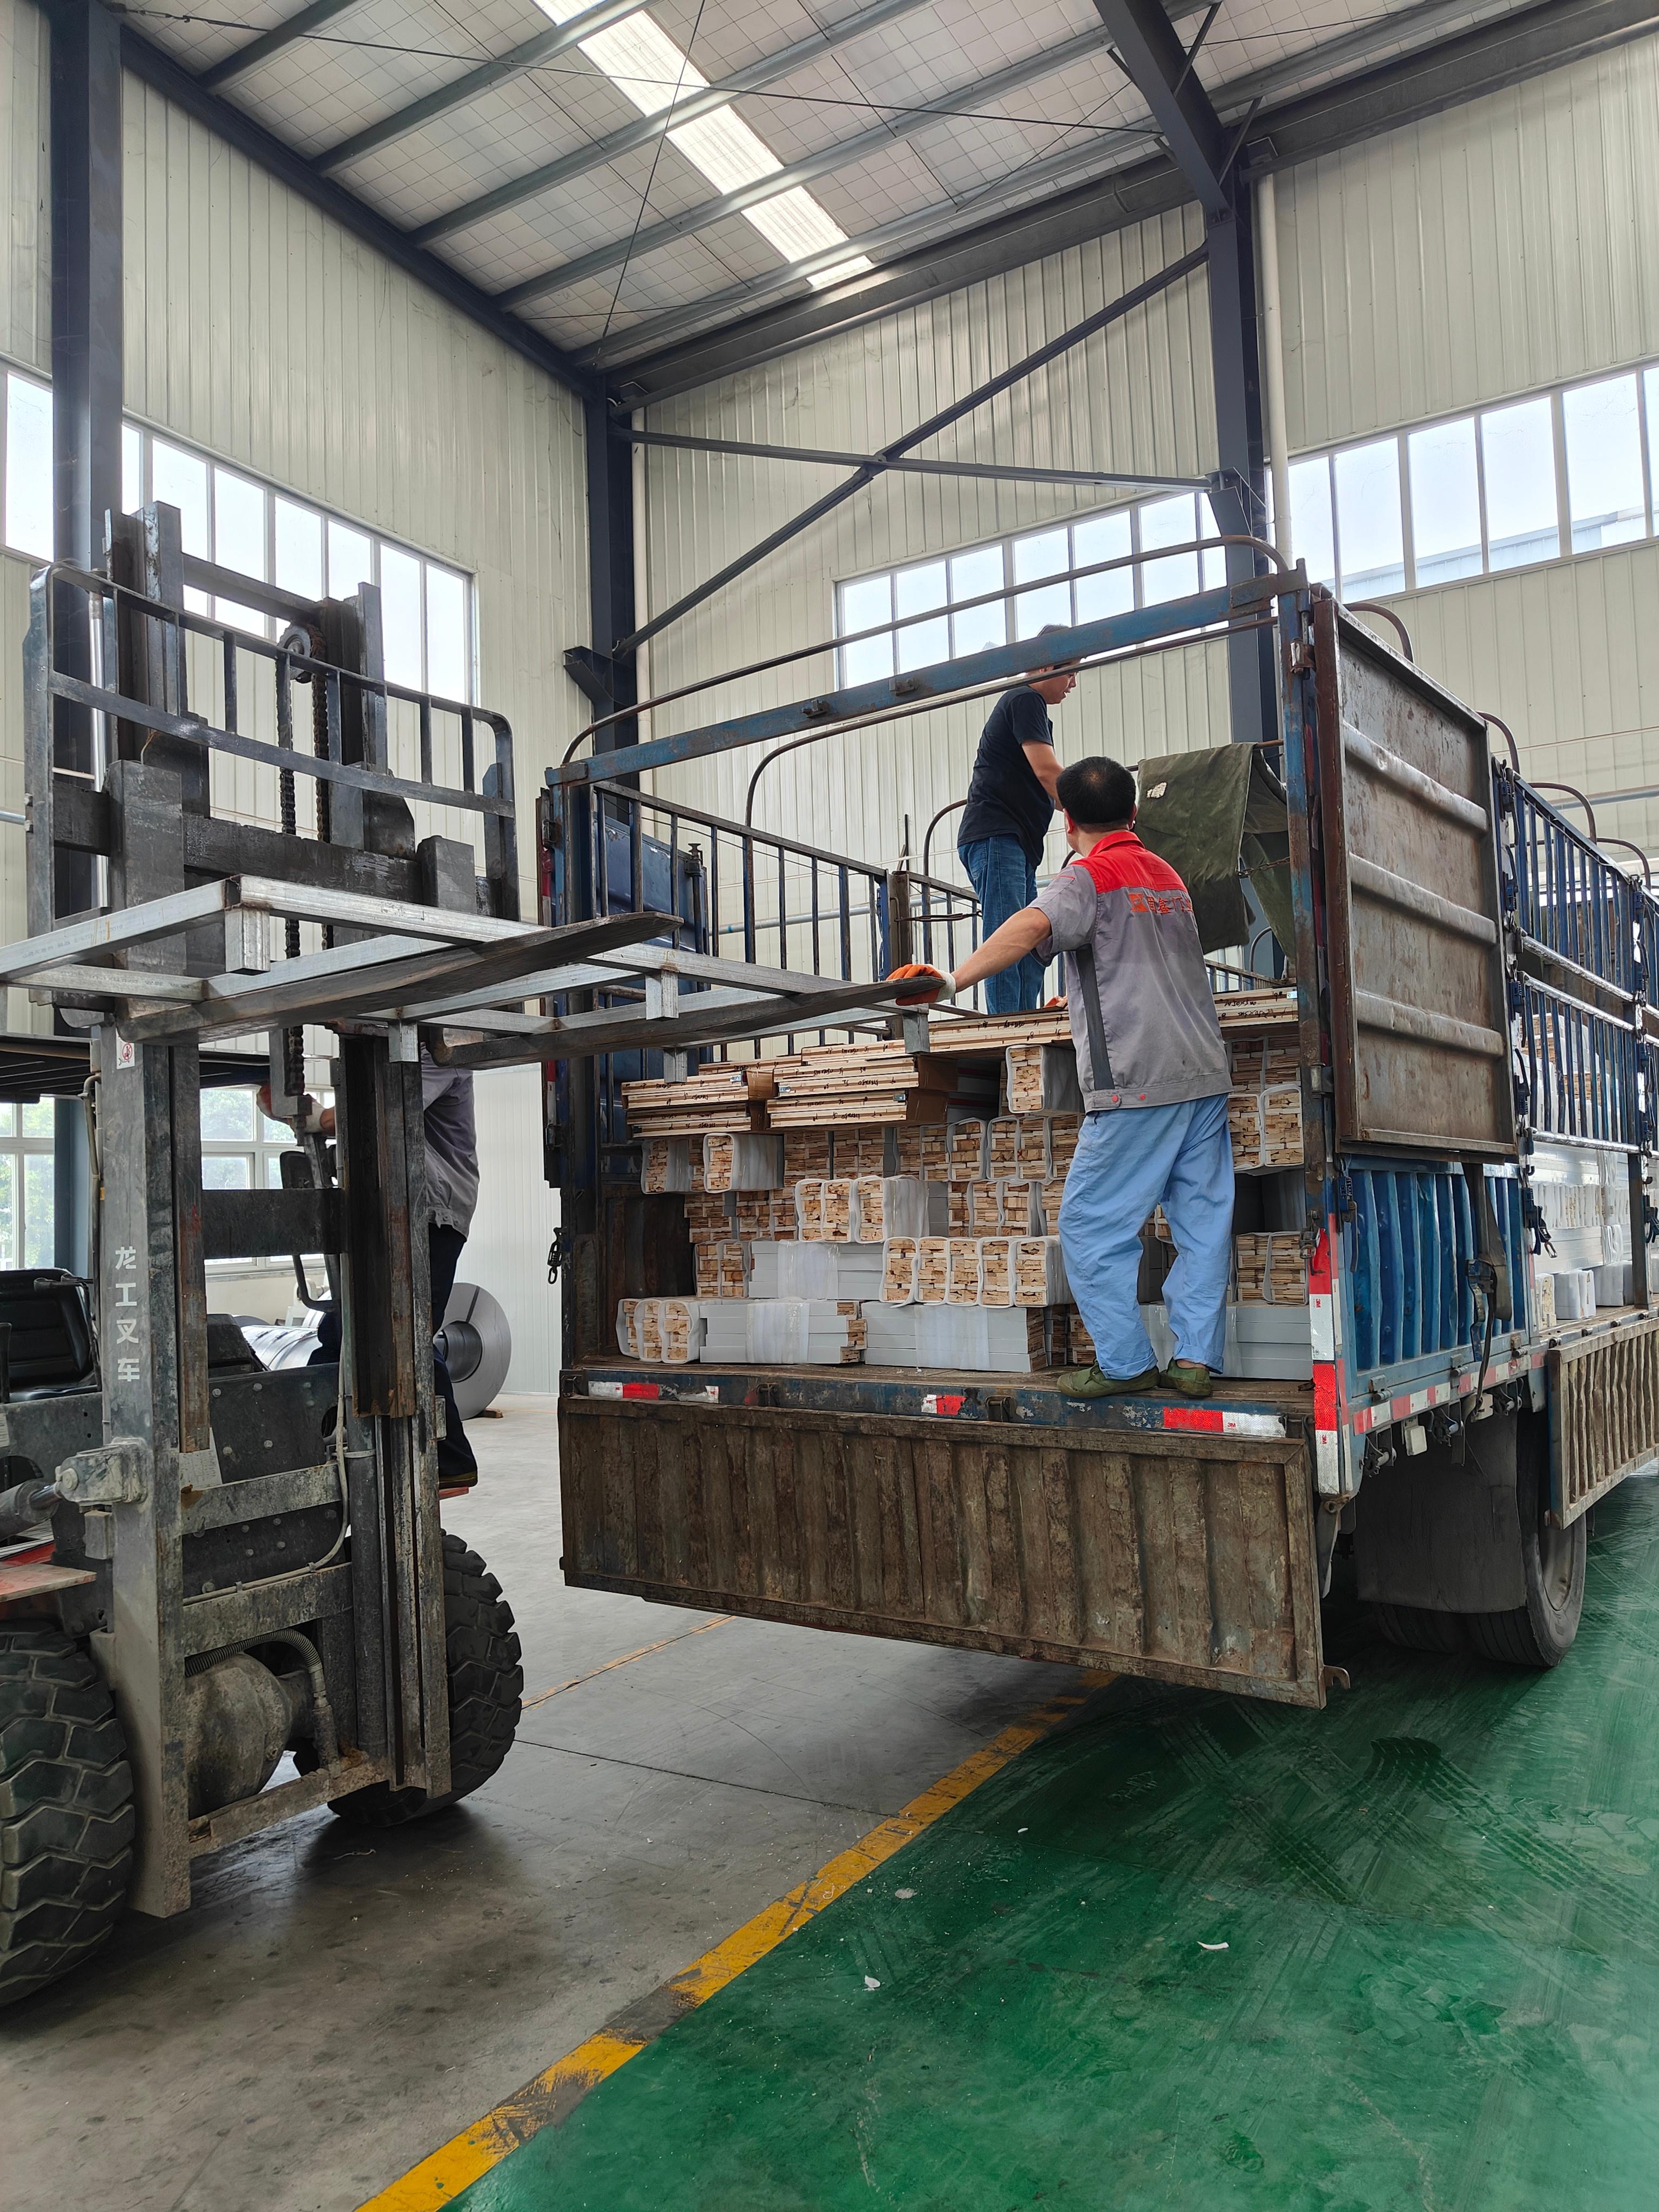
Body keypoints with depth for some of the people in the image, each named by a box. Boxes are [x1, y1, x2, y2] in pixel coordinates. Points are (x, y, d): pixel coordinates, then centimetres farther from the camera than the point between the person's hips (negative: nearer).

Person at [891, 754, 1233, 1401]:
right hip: (1205, 1076, 8)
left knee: (1091, 1224, 2)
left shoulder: (1087, 877, -3)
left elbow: (1032, 925, -26)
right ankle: (1194, 1359, 10)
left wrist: (953, 981, -32)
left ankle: (1126, 1363, 5)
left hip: (1137, 1083, -8)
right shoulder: (1168, 875, 21)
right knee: (1203, 1219, 9)